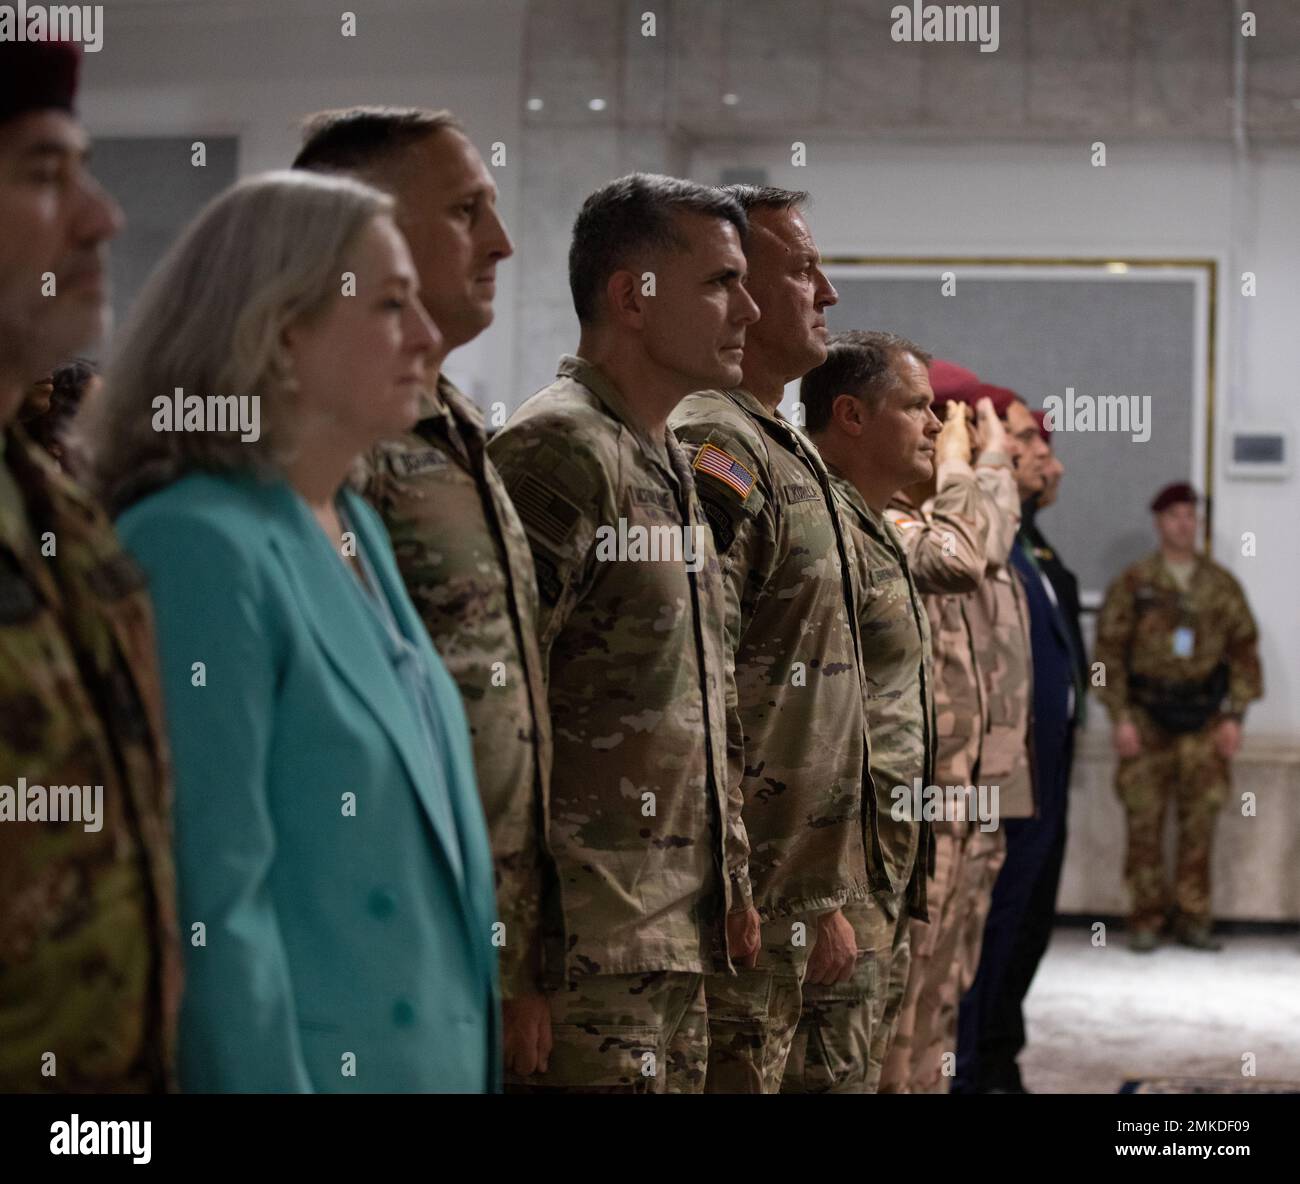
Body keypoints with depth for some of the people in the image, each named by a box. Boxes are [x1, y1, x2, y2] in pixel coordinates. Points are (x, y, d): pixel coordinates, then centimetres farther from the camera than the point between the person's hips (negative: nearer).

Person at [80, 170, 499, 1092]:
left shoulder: (356, 527, 8)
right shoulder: (200, 546, -18)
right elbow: (215, 903, -20)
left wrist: (472, 1054, 15)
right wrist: (269, 1082, -20)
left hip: (436, 1053, 8)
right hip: (317, 1065, -8)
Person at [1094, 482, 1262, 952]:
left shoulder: (1221, 584, 8)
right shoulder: (1133, 583, 2)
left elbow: (1243, 648, 9)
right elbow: (1109, 649, 0)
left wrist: (1234, 715, 1)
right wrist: (1120, 717, -6)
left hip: (1203, 718, 2)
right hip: (1147, 717, -2)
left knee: (1200, 821, 3)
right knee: (1144, 821, -1)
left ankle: (1193, 918, 11)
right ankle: (1146, 919, 7)